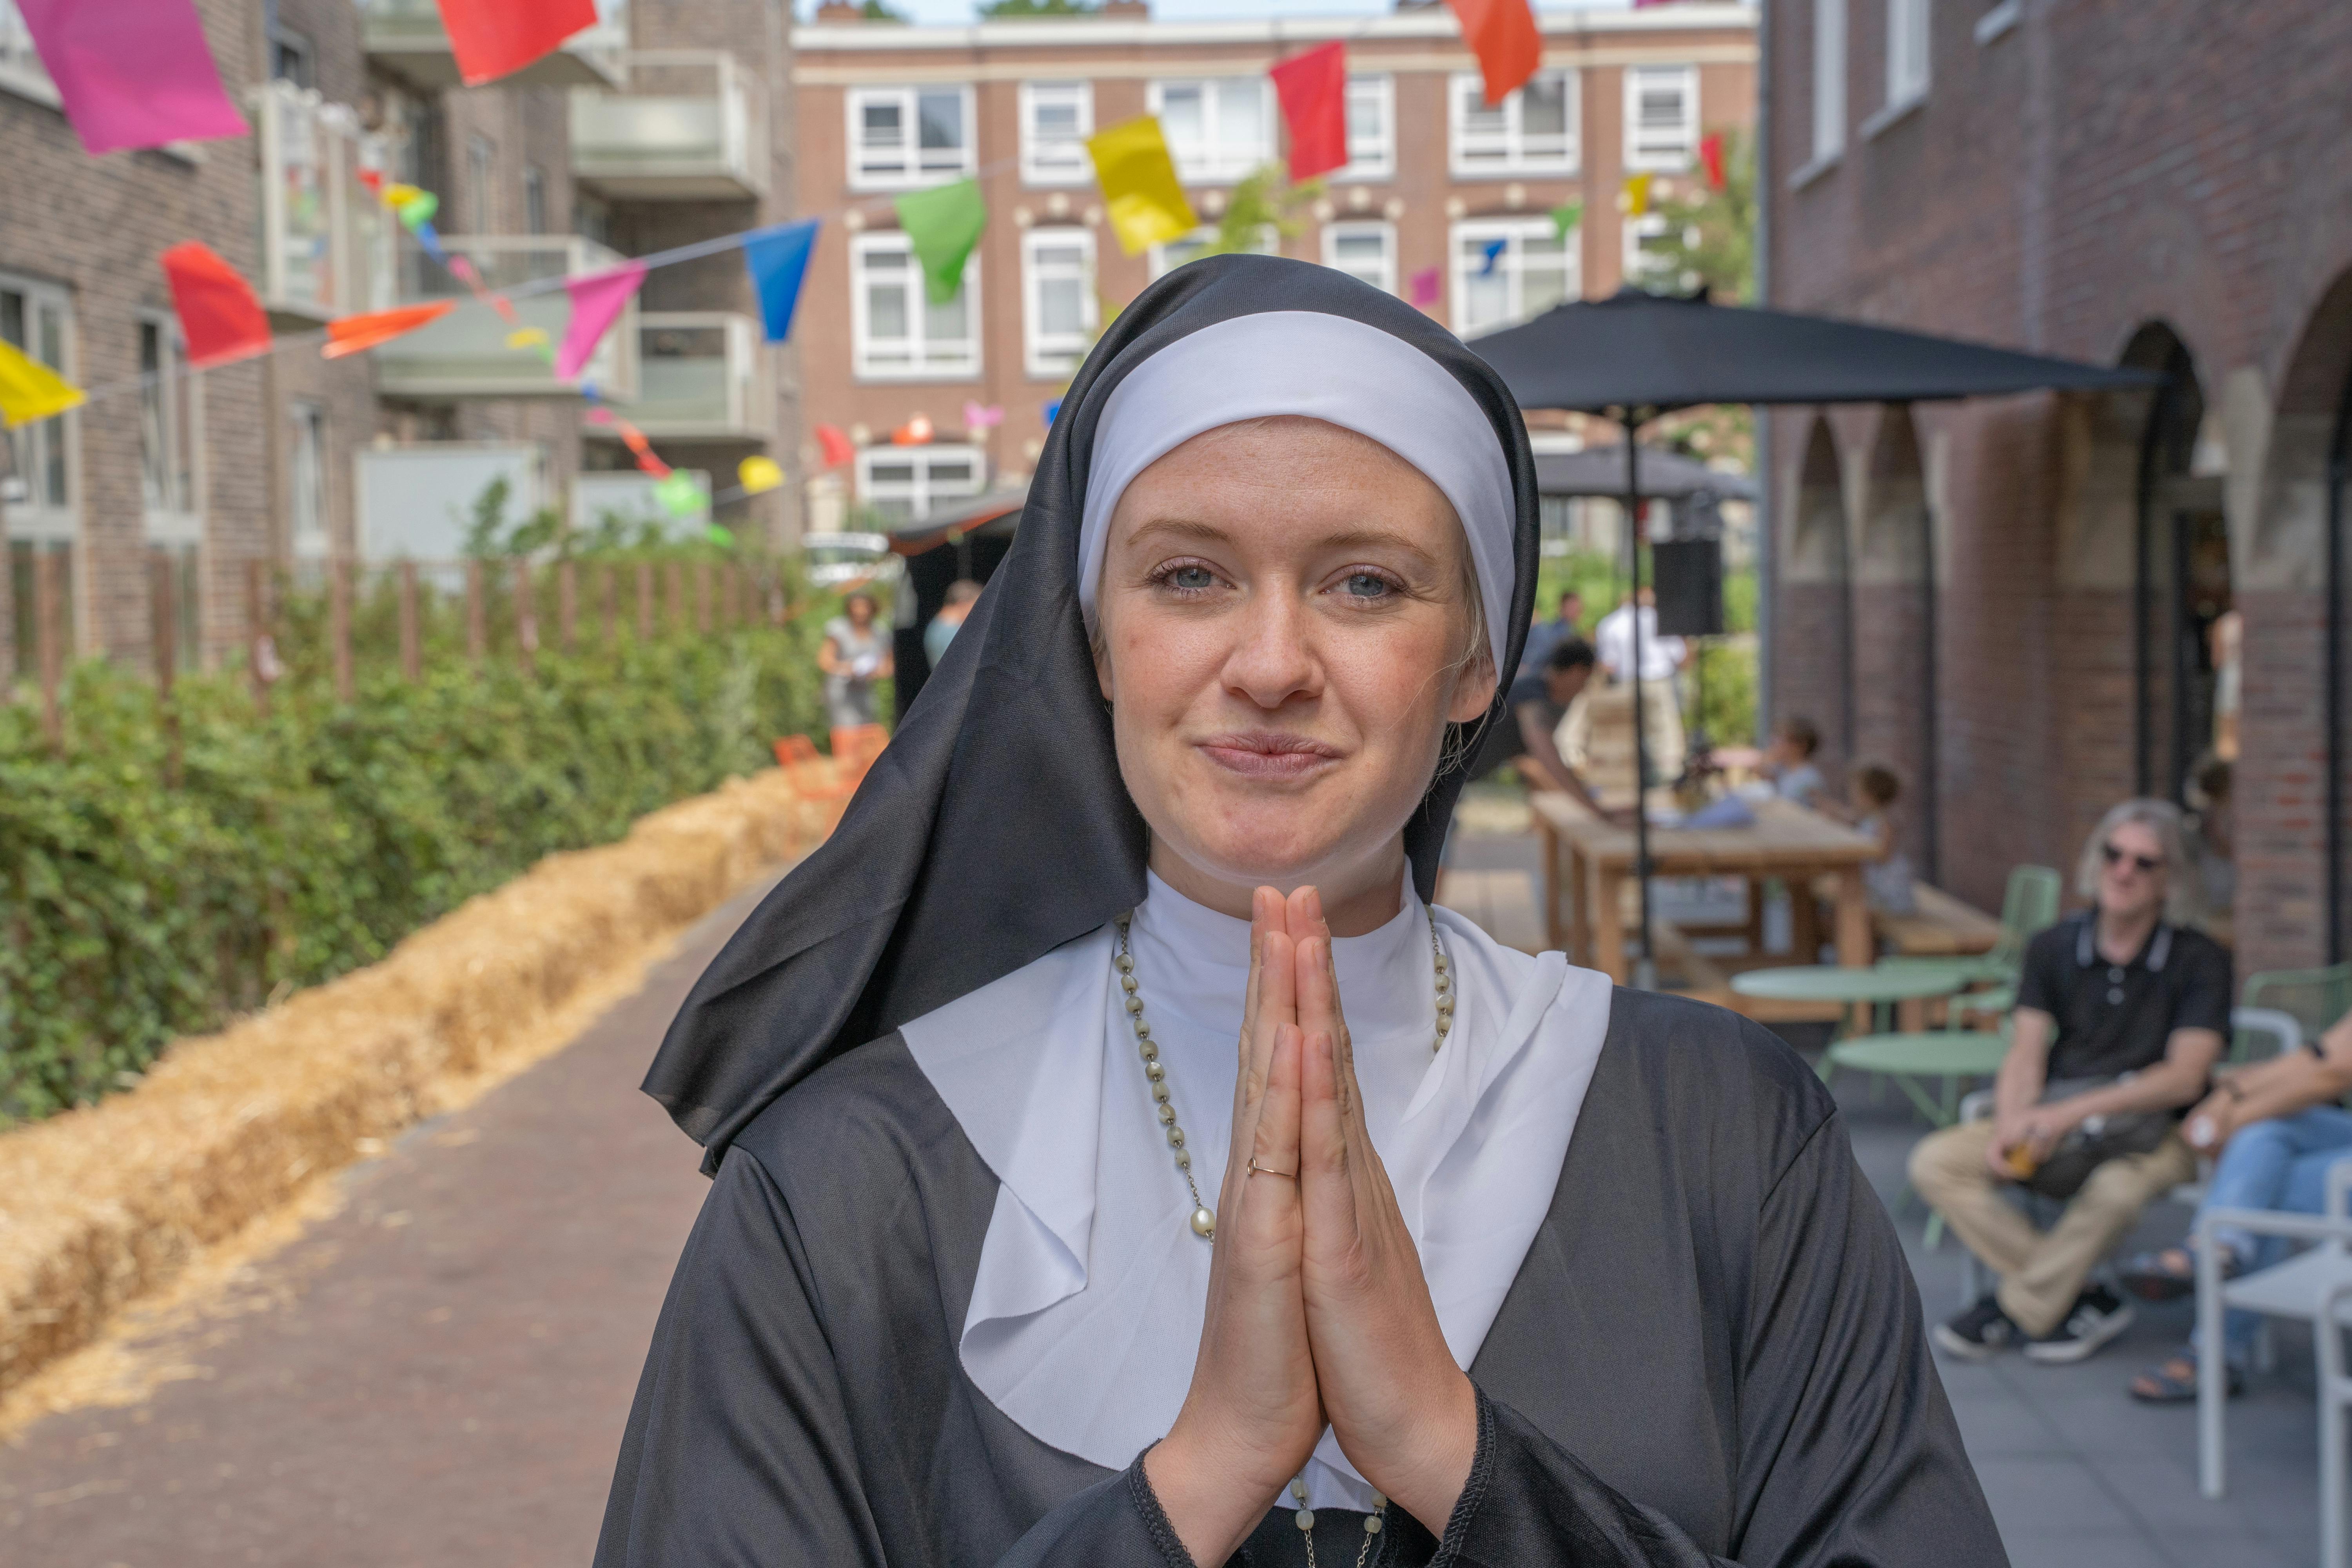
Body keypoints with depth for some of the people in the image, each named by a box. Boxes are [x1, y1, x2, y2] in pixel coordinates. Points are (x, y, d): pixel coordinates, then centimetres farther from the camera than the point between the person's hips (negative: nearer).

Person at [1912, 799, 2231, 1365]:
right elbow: (2026, 1055, 0)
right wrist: (2010, 1126, -22)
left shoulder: (2200, 960, -6)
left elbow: (2185, 1078, -15)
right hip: (2056, 1124, 4)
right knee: (1934, 1162, -17)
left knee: (2117, 1186, -39)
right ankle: (2083, 1299, -16)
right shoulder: (2054, 948, 6)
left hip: (2155, 1130, -4)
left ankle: (2016, 1308, -14)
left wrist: (2072, 1112, -26)